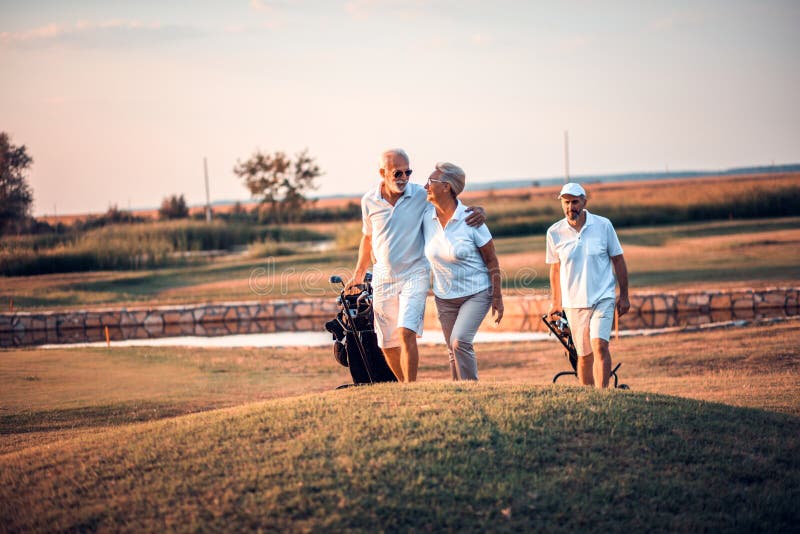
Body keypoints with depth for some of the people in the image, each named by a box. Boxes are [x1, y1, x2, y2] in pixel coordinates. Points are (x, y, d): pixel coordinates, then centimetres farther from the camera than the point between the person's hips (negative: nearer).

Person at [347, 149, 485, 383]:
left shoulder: (422, 196, -7)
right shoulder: (369, 201, 0)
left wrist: (478, 211, -18)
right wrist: (358, 274, 24)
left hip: (414, 275, -3)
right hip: (382, 279, 3)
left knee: (407, 333, -21)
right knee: (387, 345, 7)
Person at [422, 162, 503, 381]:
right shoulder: (426, 217, -4)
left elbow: (491, 260, -9)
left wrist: (497, 297, -9)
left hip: (477, 293, -5)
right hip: (444, 297, 5)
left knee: (460, 342, -21)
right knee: (454, 352, 7)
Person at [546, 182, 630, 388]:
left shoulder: (603, 225, -3)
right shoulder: (555, 232, 0)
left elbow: (618, 260, 5)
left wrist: (624, 296, 5)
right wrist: (555, 301, 16)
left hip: (603, 298, -1)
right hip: (573, 302, 2)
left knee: (599, 346, -18)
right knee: (584, 355, 5)